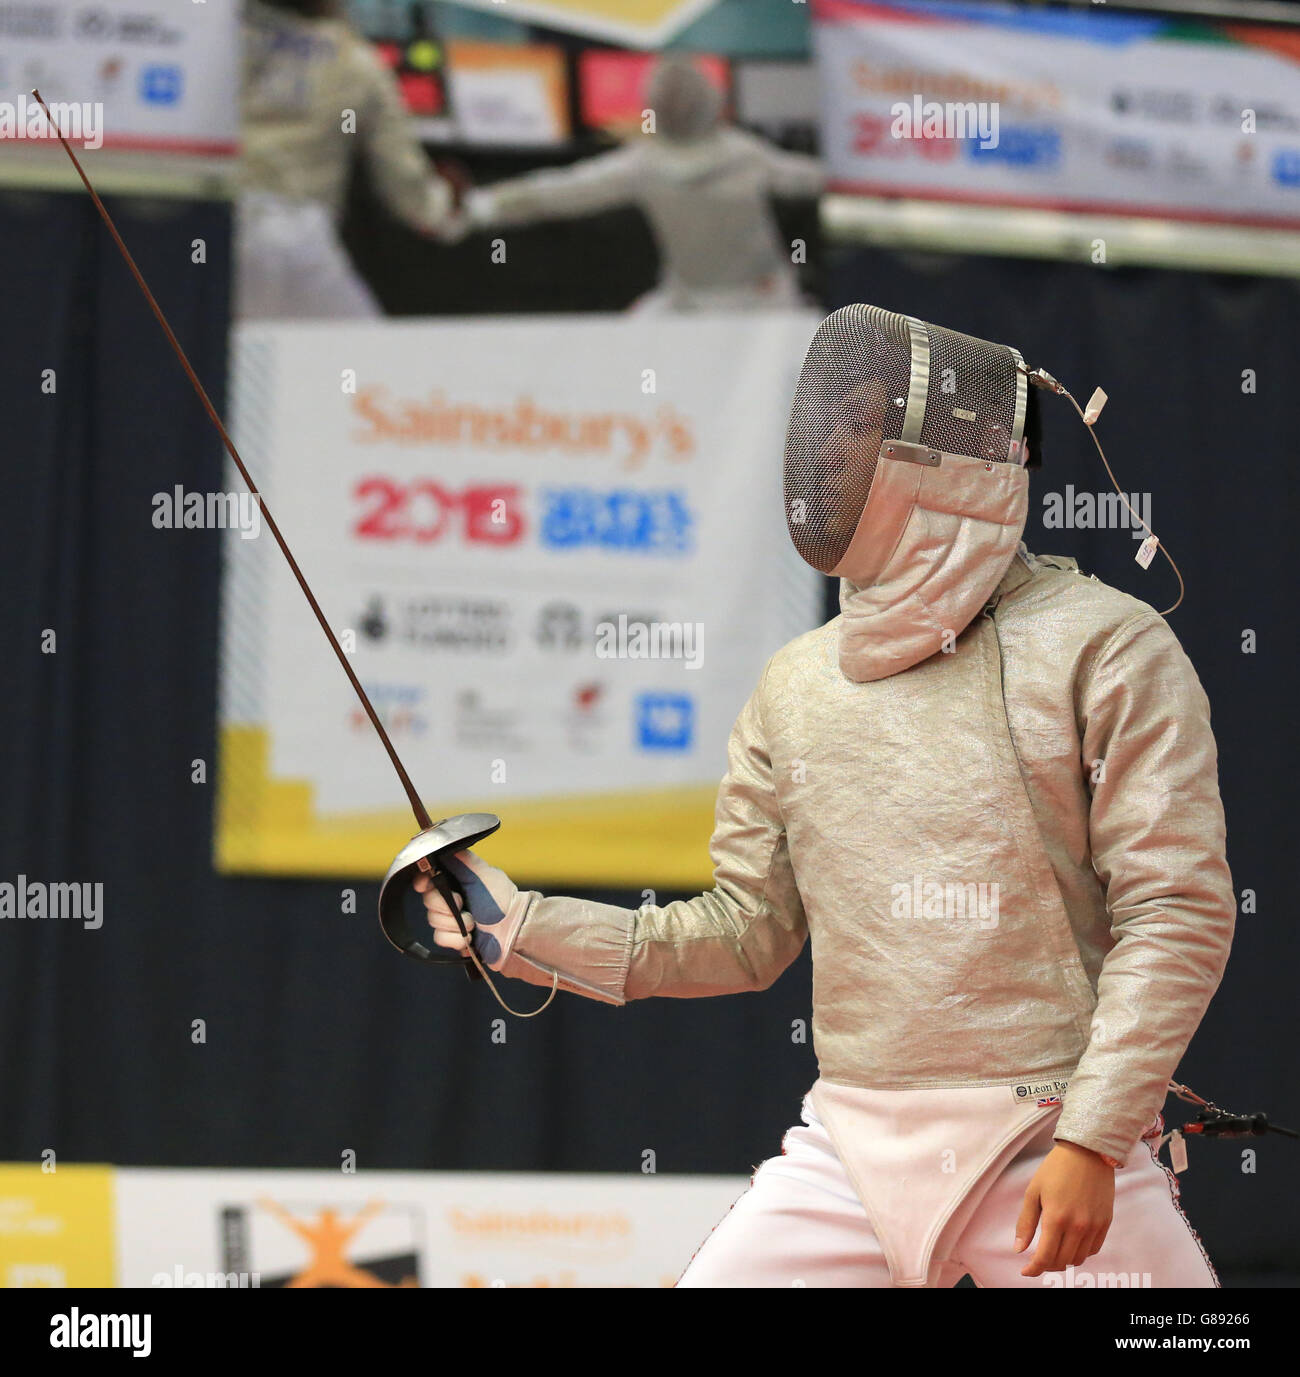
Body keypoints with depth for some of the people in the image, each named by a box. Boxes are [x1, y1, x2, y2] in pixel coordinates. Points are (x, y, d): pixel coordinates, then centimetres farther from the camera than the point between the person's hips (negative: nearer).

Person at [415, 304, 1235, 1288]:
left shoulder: (1104, 647, -7)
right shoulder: (800, 684, 10)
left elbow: (1179, 915, -11)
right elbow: (746, 934, 16)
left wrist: (1089, 1140, -18)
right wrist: (524, 930, 7)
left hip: (1049, 1149, -5)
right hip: (852, 1148, 5)